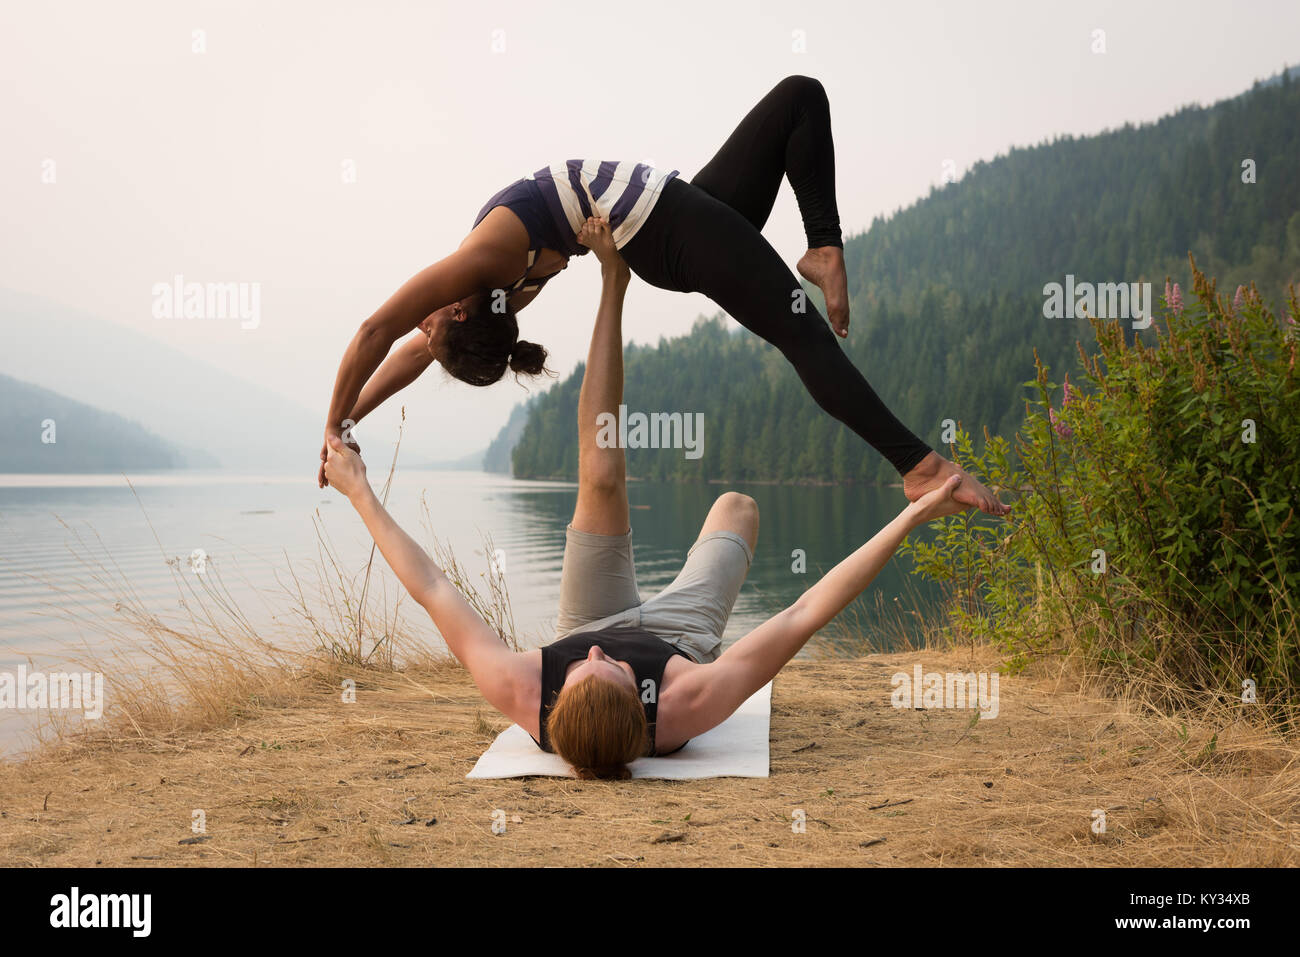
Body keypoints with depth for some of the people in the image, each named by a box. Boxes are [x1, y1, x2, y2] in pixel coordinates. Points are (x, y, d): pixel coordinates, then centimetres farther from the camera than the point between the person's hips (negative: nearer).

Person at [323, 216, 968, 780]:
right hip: (681, 639, -1)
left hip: (591, 619, 1)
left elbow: (429, 588, -35)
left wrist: (359, 492, -25)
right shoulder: (686, 711, -49)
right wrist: (910, 518, -46)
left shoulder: (522, 698, -44)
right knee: (735, 504, 17)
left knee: (601, 476, -9)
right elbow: (807, 614, -48)